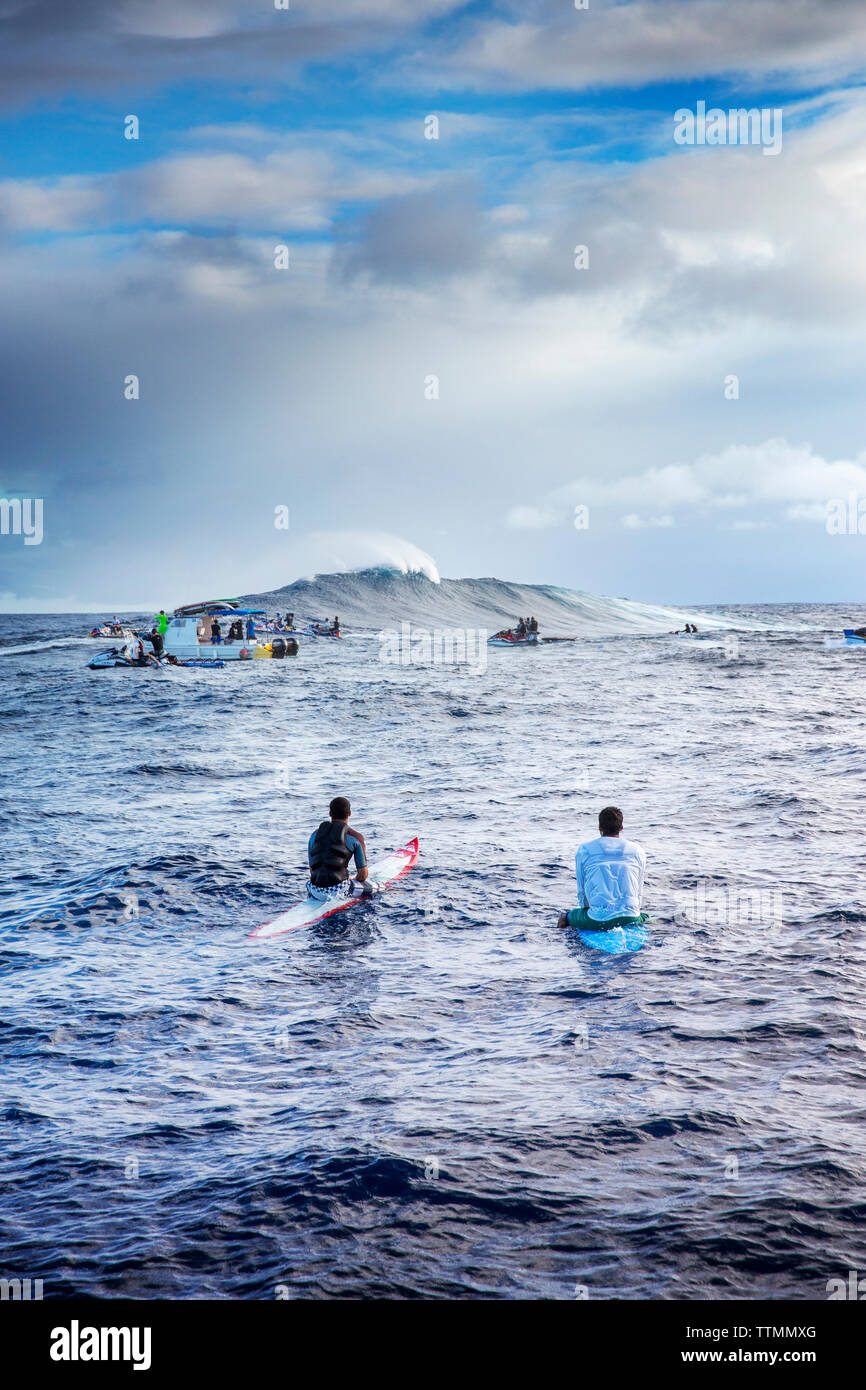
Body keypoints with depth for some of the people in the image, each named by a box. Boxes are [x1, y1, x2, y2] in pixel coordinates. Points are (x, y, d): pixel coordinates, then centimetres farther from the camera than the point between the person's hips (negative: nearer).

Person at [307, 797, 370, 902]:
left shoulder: (315, 835, 14)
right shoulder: (356, 837, 1)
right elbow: (362, 875, 4)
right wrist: (351, 881, 25)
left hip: (315, 892, 5)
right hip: (339, 890, -5)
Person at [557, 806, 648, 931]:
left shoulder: (584, 850, 4)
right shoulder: (638, 850, 8)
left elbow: (581, 891, 11)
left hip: (598, 921, -1)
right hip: (630, 919, 1)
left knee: (565, 917, 26)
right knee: (645, 917, 33)